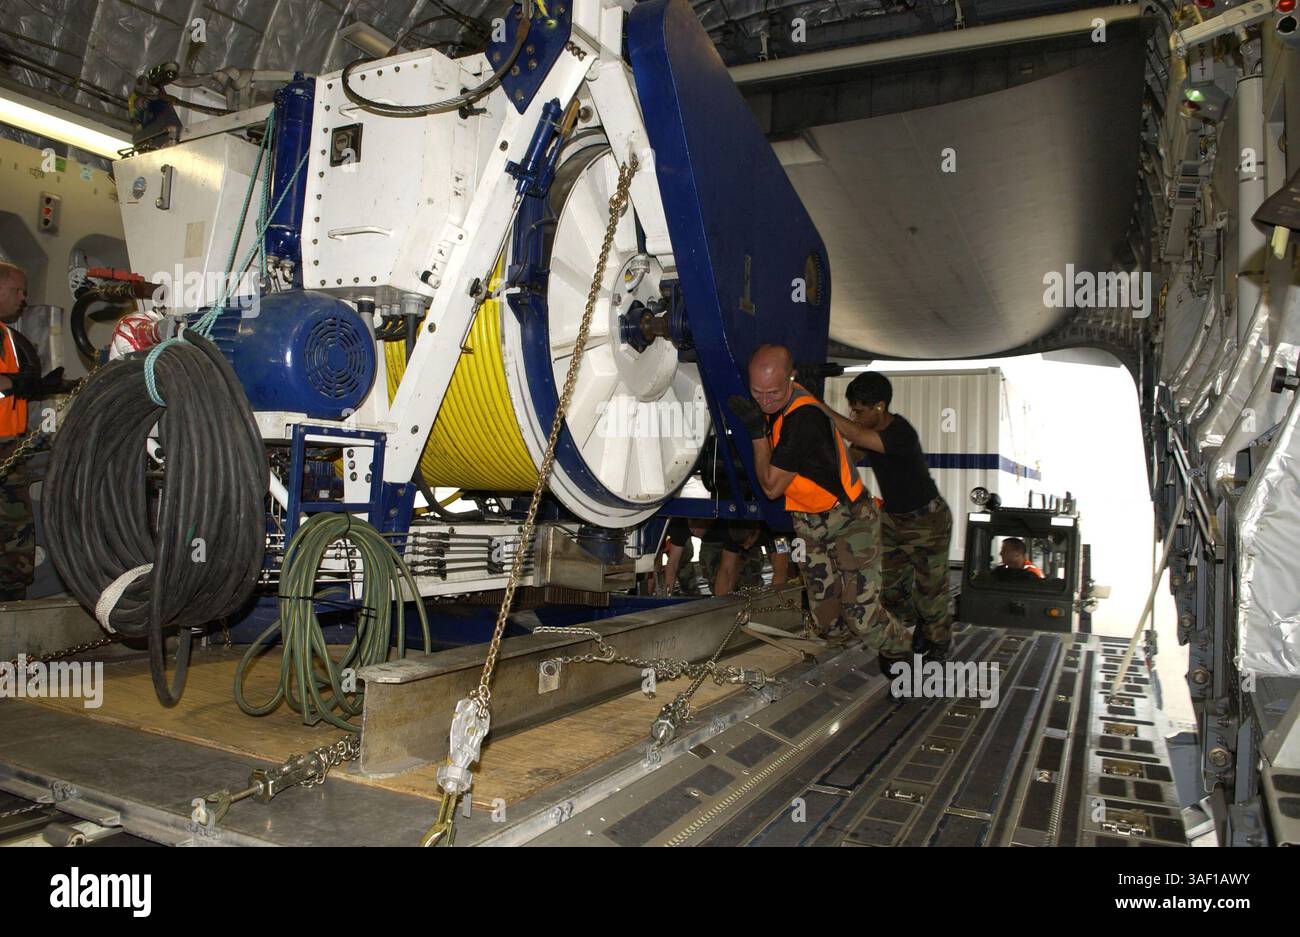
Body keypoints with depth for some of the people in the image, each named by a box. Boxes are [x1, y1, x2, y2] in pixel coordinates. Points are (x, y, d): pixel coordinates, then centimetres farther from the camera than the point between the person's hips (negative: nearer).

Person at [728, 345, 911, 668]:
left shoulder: (803, 418, -29)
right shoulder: (773, 402, -3)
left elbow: (772, 487, -22)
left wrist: (758, 431, -22)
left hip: (850, 522, -7)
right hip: (811, 524, 8)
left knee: (862, 615, -9)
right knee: (828, 621, 3)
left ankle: (897, 648, 20)